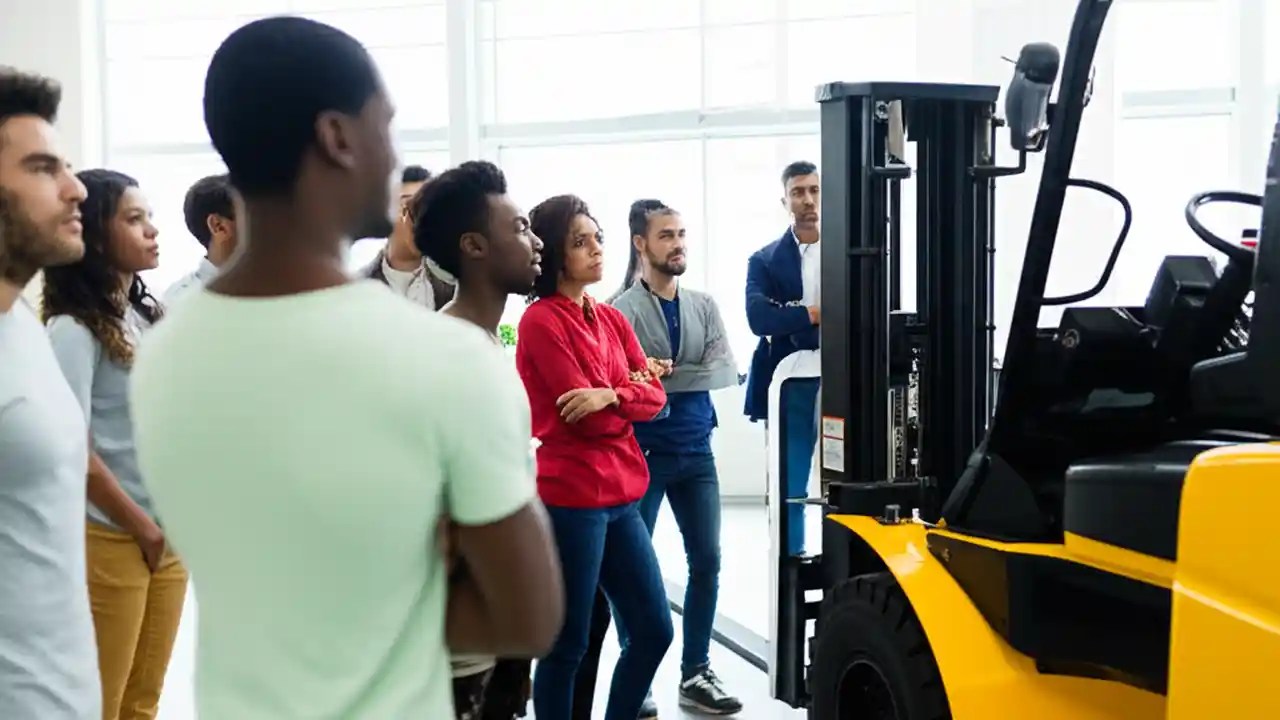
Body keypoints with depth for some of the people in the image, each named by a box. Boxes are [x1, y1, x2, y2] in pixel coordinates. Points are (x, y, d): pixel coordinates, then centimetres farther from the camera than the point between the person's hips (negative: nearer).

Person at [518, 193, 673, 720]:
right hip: (571, 499, -8)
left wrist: (610, 395, -15)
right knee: (567, 645, 1)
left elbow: (655, 395, 3)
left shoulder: (612, 320, 13)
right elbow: (582, 414, -15)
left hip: (621, 497, 8)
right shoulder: (540, 321, -10)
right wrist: (632, 390, 0)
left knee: (655, 629, 11)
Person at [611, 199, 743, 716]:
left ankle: (696, 674, 19)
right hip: (642, 454, -5)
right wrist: (690, 377, -17)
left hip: (696, 452, 5)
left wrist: (664, 376, -17)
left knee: (706, 561, 8)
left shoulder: (704, 306, 5)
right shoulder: (623, 310, -10)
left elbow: (726, 370, -8)